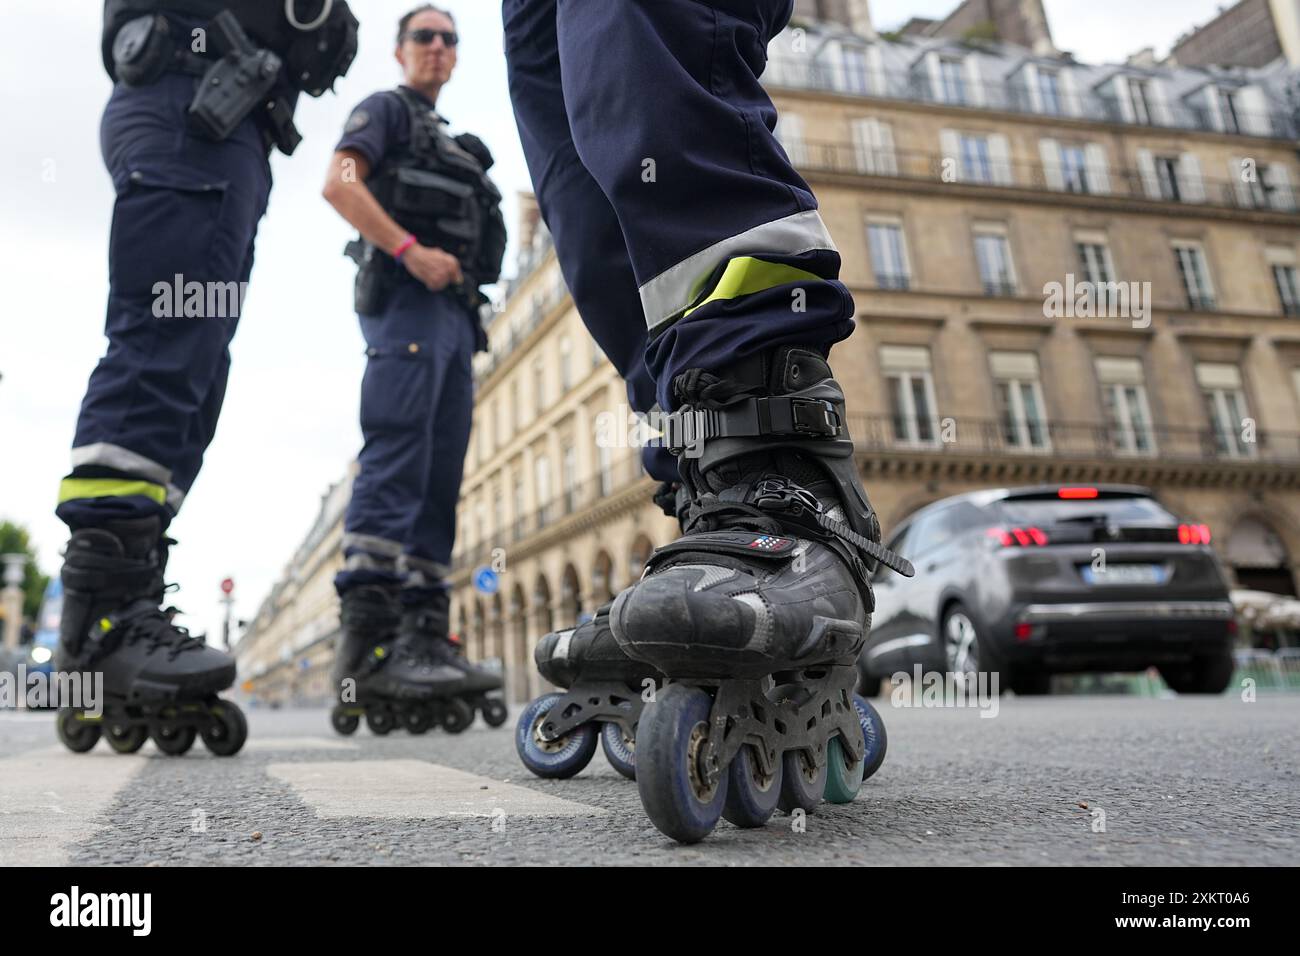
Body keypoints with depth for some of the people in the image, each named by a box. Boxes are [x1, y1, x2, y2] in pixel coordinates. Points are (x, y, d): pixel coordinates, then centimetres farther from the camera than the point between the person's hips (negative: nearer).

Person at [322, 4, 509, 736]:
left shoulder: (453, 145, 34)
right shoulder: (384, 110, 12)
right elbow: (340, 184, -6)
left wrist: (473, 322, 16)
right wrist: (411, 251, -17)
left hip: (454, 311, 8)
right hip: (405, 298, -8)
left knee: (441, 477, -2)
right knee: (396, 459, -22)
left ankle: (425, 637, -3)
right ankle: (369, 641, -29)